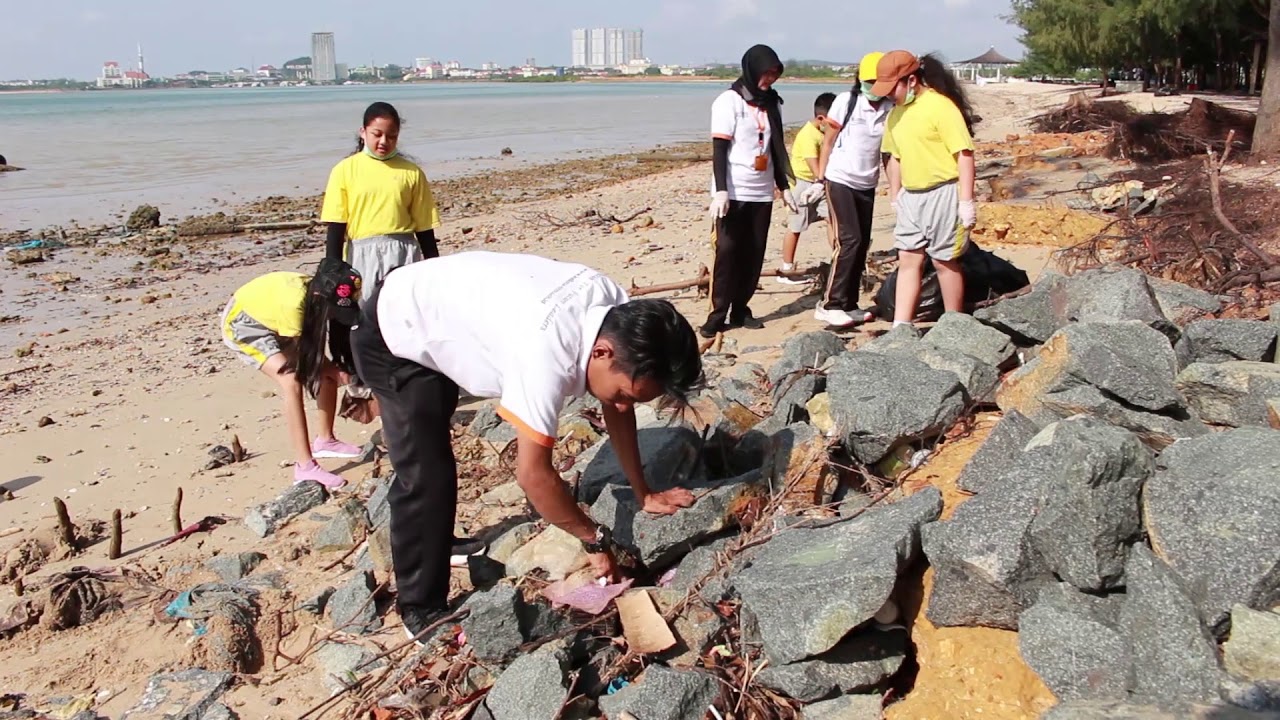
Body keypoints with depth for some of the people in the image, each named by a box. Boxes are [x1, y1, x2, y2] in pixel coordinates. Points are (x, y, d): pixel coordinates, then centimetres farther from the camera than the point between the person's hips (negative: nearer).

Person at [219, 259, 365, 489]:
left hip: (272, 321, 8)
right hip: (243, 322, -8)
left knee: (327, 373, 0)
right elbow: (302, 354, -26)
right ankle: (305, 466, -21)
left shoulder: (321, 294, -20)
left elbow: (336, 339, -11)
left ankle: (325, 440, 20)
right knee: (293, 382, -24)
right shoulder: (293, 303, -40)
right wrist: (337, 372, -17)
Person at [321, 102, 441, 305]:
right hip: (362, 255, 0)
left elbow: (424, 227, 9)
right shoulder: (345, 170, 2)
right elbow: (335, 226, 2)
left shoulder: (411, 172, 5)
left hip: (403, 253, 1)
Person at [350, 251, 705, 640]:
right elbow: (533, 474, -34)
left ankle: (433, 541, 50)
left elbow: (617, 410, -4)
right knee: (426, 477, -12)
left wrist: (643, 494, -1)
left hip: (442, 312, 8)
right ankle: (422, 614, 6)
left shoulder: (620, 316, -20)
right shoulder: (548, 354, -43)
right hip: (392, 335, -8)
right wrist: (596, 540, -21)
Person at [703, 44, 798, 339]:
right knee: (727, 251, -6)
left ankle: (740, 310, 11)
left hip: (762, 192, 6)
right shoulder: (729, 101, -5)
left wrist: (784, 187, 16)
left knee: (754, 254, 4)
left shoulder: (771, 103, 12)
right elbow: (719, 149, -11)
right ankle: (718, 315, -2)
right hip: (734, 192, -5)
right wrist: (720, 191, -19)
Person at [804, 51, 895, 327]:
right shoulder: (846, 102, -9)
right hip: (840, 180, -5)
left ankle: (849, 303, 16)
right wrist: (820, 180, -5)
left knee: (862, 244, 6)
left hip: (867, 185, 5)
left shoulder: (890, 109, -2)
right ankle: (829, 305, -6)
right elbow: (828, 142, -3)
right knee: (848, 241, -12)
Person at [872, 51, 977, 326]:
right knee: (908, 260, 5)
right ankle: (900, 328, 6)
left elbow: (965, 153, -17)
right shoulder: (896, 112, 10)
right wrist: (895, 198, 18)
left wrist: (966, 201, -19)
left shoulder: (940, 106, -15)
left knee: (945, 261, 2)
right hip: (911, 197, 7)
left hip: (942, 193, -7)